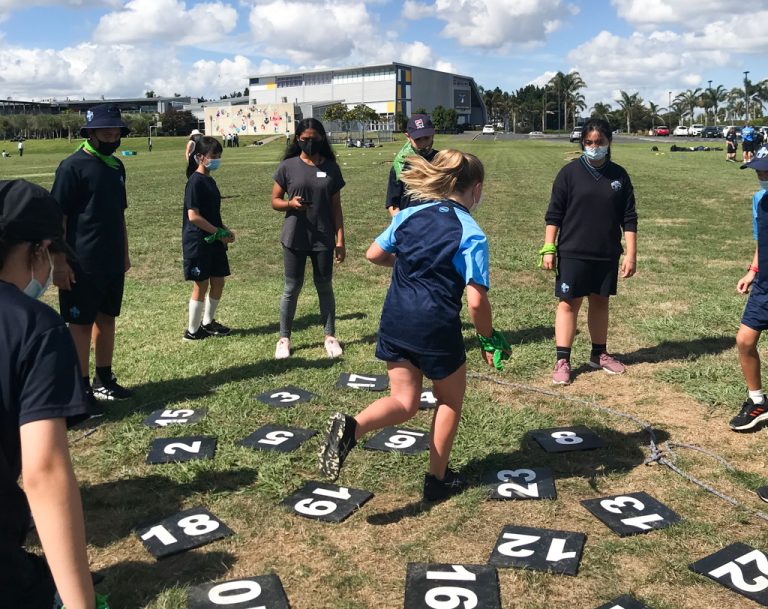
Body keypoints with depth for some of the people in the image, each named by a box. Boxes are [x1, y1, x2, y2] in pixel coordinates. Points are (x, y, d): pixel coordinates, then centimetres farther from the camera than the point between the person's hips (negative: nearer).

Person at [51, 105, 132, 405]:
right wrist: (60, 263, -16)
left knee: (107, 319, 14)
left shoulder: (116, 166, 10)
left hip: (113, 262, 7)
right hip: (82, 265, -7)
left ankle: (104, 380, 26)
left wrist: (125, 254, 17)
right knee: (81, 324, 1)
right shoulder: (72, 166, -11)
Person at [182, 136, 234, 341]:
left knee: (218, 281, 13)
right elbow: (193, 216, -21)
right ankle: (192, 330, 12)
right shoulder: (195, 182, -15)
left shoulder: (210, 181, 12)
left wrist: (225, 230, 5)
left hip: (213, 241, 9)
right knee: (201, 285, -1)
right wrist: (219, 233, -17)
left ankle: (208, 322, 29)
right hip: (198, 242, -9)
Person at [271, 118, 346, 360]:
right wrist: (291, 203, -20)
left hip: (323, 239, 1)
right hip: (294, 239, -1)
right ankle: (284, 338, 20)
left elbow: (336, 206, 5)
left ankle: (330, 336, 23)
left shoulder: (331, 168, 2)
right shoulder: (288, 166, -3)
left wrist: (340, 240, 1)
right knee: (292, 288, 7)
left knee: (325, 287, 10)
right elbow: (275, 201, 2)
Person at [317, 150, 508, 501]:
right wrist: (489, 339, 1)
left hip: (395, 321, 5)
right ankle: (438, 479, 28)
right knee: (450, 401, 20)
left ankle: (351, 427, -14)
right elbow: (476, 301, -15)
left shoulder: (410, 214, 4)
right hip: (437, 328, -5)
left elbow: (374, 254, 14)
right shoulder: (472, 235, -10)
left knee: (404, 404, 14)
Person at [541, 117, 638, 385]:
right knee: (569, 303, -1)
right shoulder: (570, 173, -4)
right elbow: (554, 214, -2)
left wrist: (631, 253, 1)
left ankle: (599, 354, 29)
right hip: (573, 253, -3)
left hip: (607, 255, 3)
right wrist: (548, 248, -7)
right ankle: (562, 361, 4)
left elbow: (629, 218, 5)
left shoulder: (619, 175, 3)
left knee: (600, 302, 14)